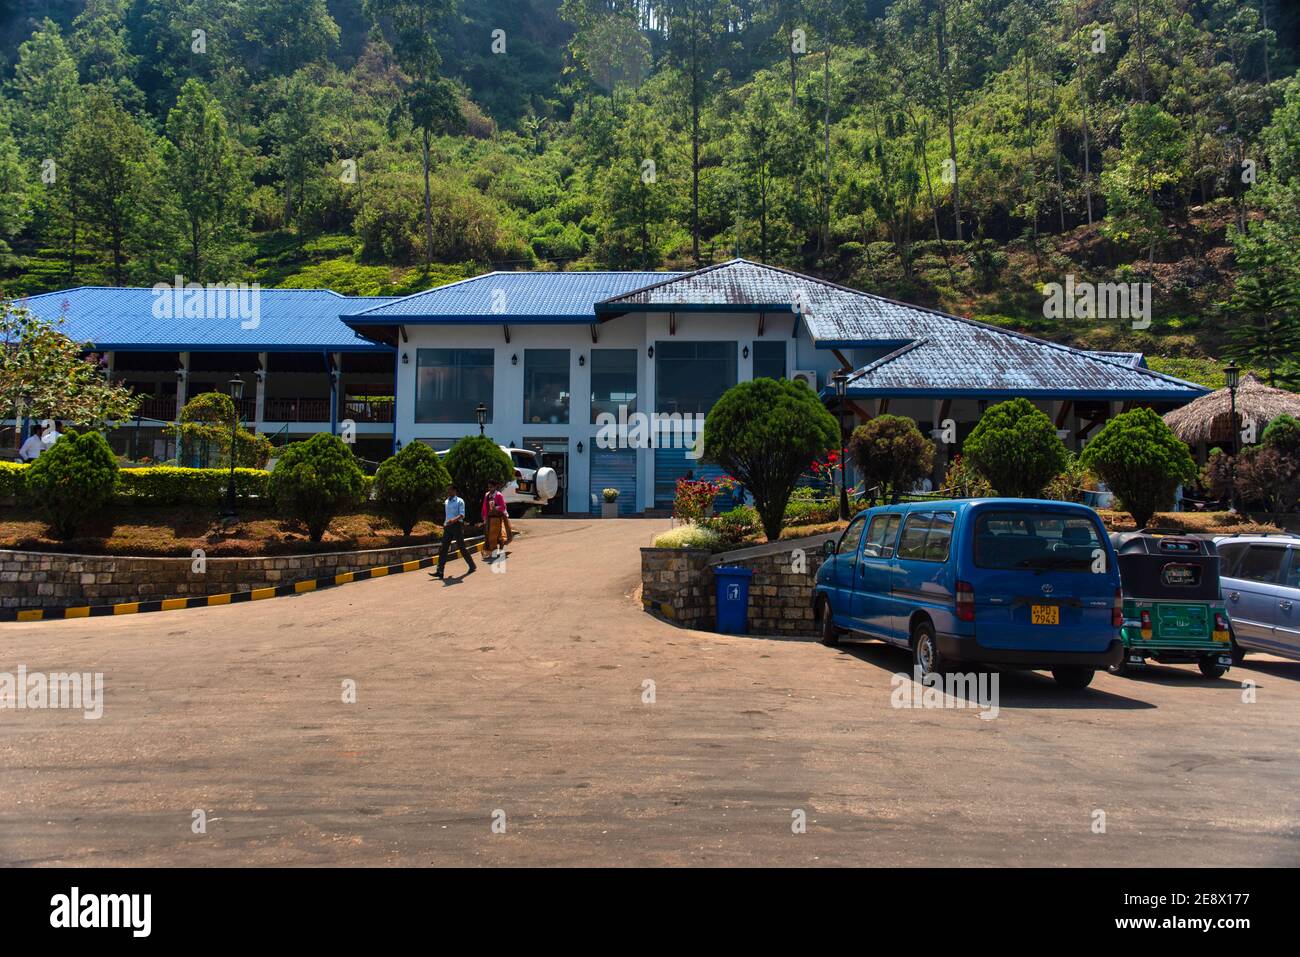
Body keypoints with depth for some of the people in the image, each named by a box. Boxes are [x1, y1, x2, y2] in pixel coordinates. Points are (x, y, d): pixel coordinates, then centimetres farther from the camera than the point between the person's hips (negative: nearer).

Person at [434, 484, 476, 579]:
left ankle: (472, 566, 20)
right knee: (443, 549, -4)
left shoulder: (460, 501, -6)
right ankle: (439, 572, -8)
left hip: (457, 525, -6)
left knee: (461, 547, 1)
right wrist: (445, 523, 18)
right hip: (448, 527, 6)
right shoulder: (447, 502, 15)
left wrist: (454, 520, -33)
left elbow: (462, 515, -16)